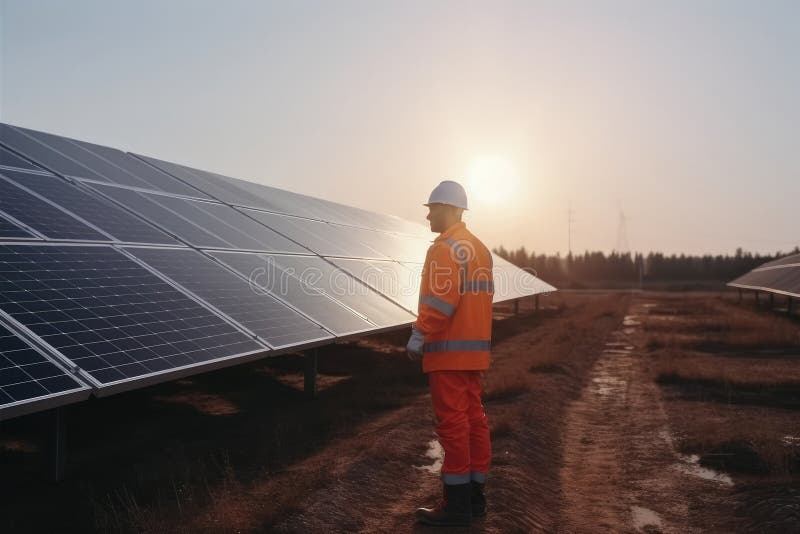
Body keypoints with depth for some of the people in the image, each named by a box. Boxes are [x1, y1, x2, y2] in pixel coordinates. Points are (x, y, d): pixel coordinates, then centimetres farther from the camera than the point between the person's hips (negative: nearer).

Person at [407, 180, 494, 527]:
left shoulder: (445, 248, -13)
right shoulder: (479, 248, 16)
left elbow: (440, 301, -21)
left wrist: (418, 336, -14)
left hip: (449, 349, -9)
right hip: (475, 348, 9)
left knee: (452, 423, -5)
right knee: (473, 418, 11)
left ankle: (457, 505, -1)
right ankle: (474, 496, 18)